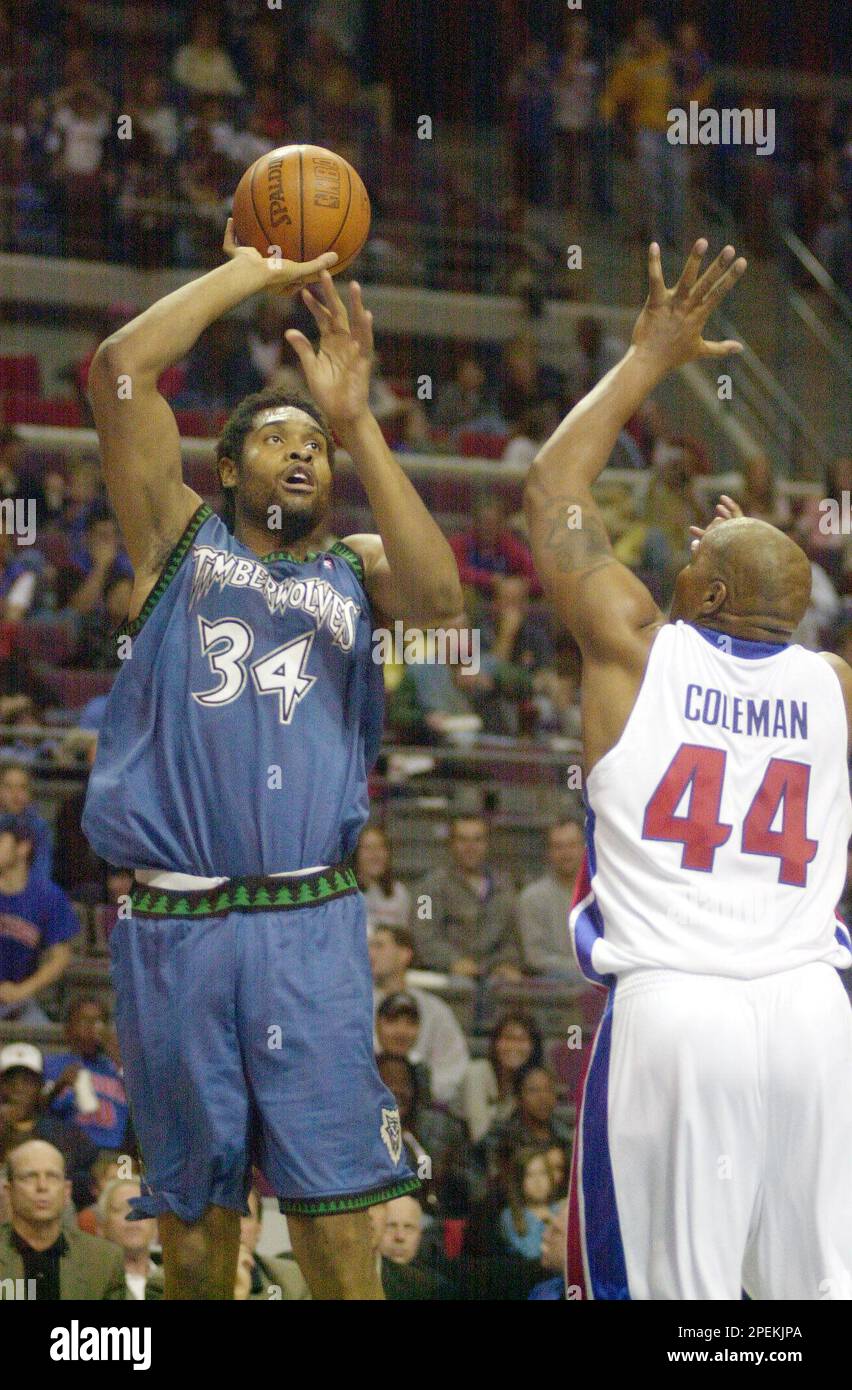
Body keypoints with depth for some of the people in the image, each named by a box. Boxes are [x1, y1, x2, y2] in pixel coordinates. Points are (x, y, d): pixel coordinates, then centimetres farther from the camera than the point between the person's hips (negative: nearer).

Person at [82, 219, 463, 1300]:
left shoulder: (356, 571, 14)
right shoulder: (180, 540, 10)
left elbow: (440, 597, -11)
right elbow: (119, 367, -2)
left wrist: (357, 421, -12)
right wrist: (252, 271, 3)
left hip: (311, 925, 0)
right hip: (173, 924, 0)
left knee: (334, 1206, -6)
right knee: (194, 1205, 8)